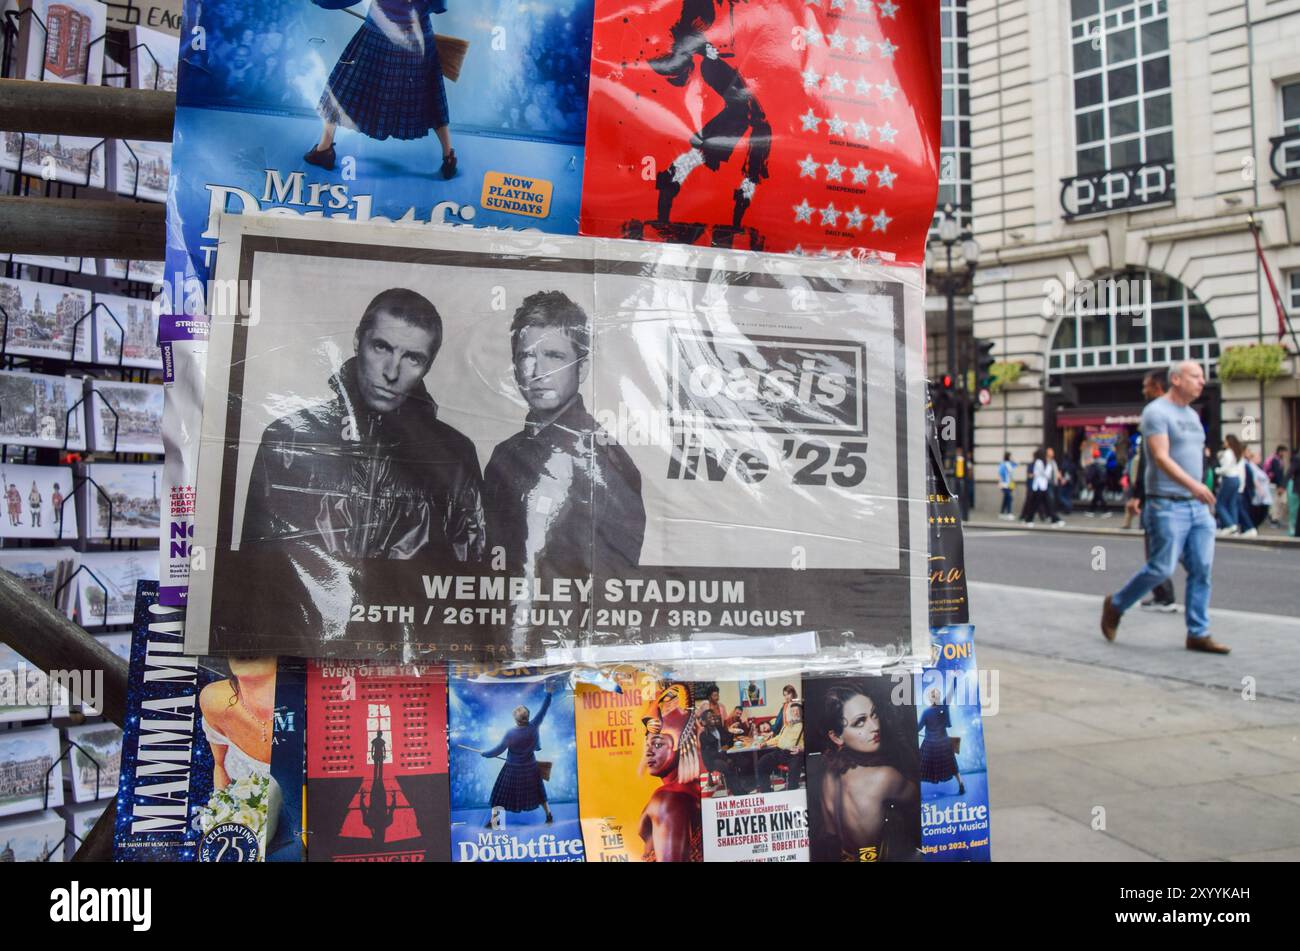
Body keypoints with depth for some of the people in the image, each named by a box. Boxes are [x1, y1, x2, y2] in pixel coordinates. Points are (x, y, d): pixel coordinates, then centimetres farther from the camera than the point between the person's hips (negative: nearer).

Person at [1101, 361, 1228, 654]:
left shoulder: (1192, 415, 19)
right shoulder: (1157, 412, -9)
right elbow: (1161, 457, -19)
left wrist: (1198, 490, 21)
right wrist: (1192, 484, -30)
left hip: (1198, 506, 8)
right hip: (1168, 505, -8)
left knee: (1202, 570, 3)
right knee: (1161, 568, -7)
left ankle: (1198, 634, 8)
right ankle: (1115, 605, 14)